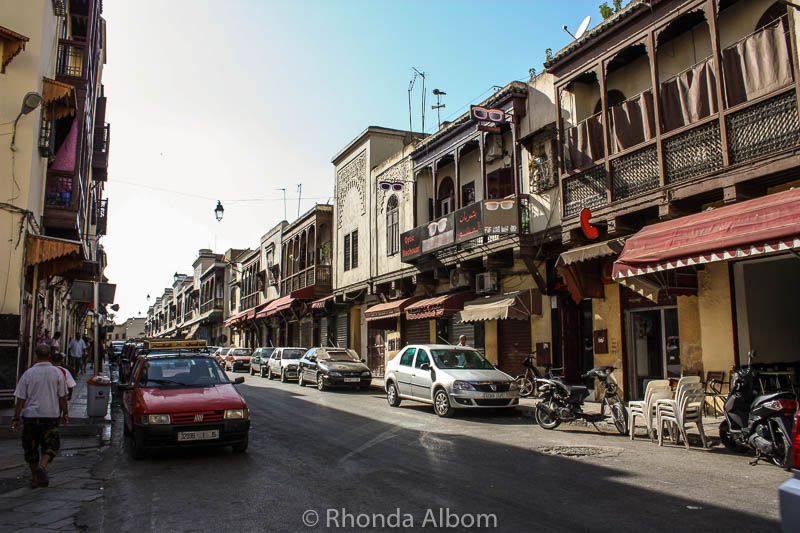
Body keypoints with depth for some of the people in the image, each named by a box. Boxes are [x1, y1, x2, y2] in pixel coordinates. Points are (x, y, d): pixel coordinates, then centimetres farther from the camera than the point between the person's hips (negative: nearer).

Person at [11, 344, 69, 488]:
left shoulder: (28, 374, -3)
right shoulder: (57, 373, -3)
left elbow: (20, 399, -2)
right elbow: (62, 397, 0)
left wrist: (16, 418, 4)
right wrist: (65, 414, 10)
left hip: (30, 415, 1)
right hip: (51, 415, -1)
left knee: (31, 447, 13)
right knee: (51, 445, 10)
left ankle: (35, 477, 18)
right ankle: (42, 466, -15)